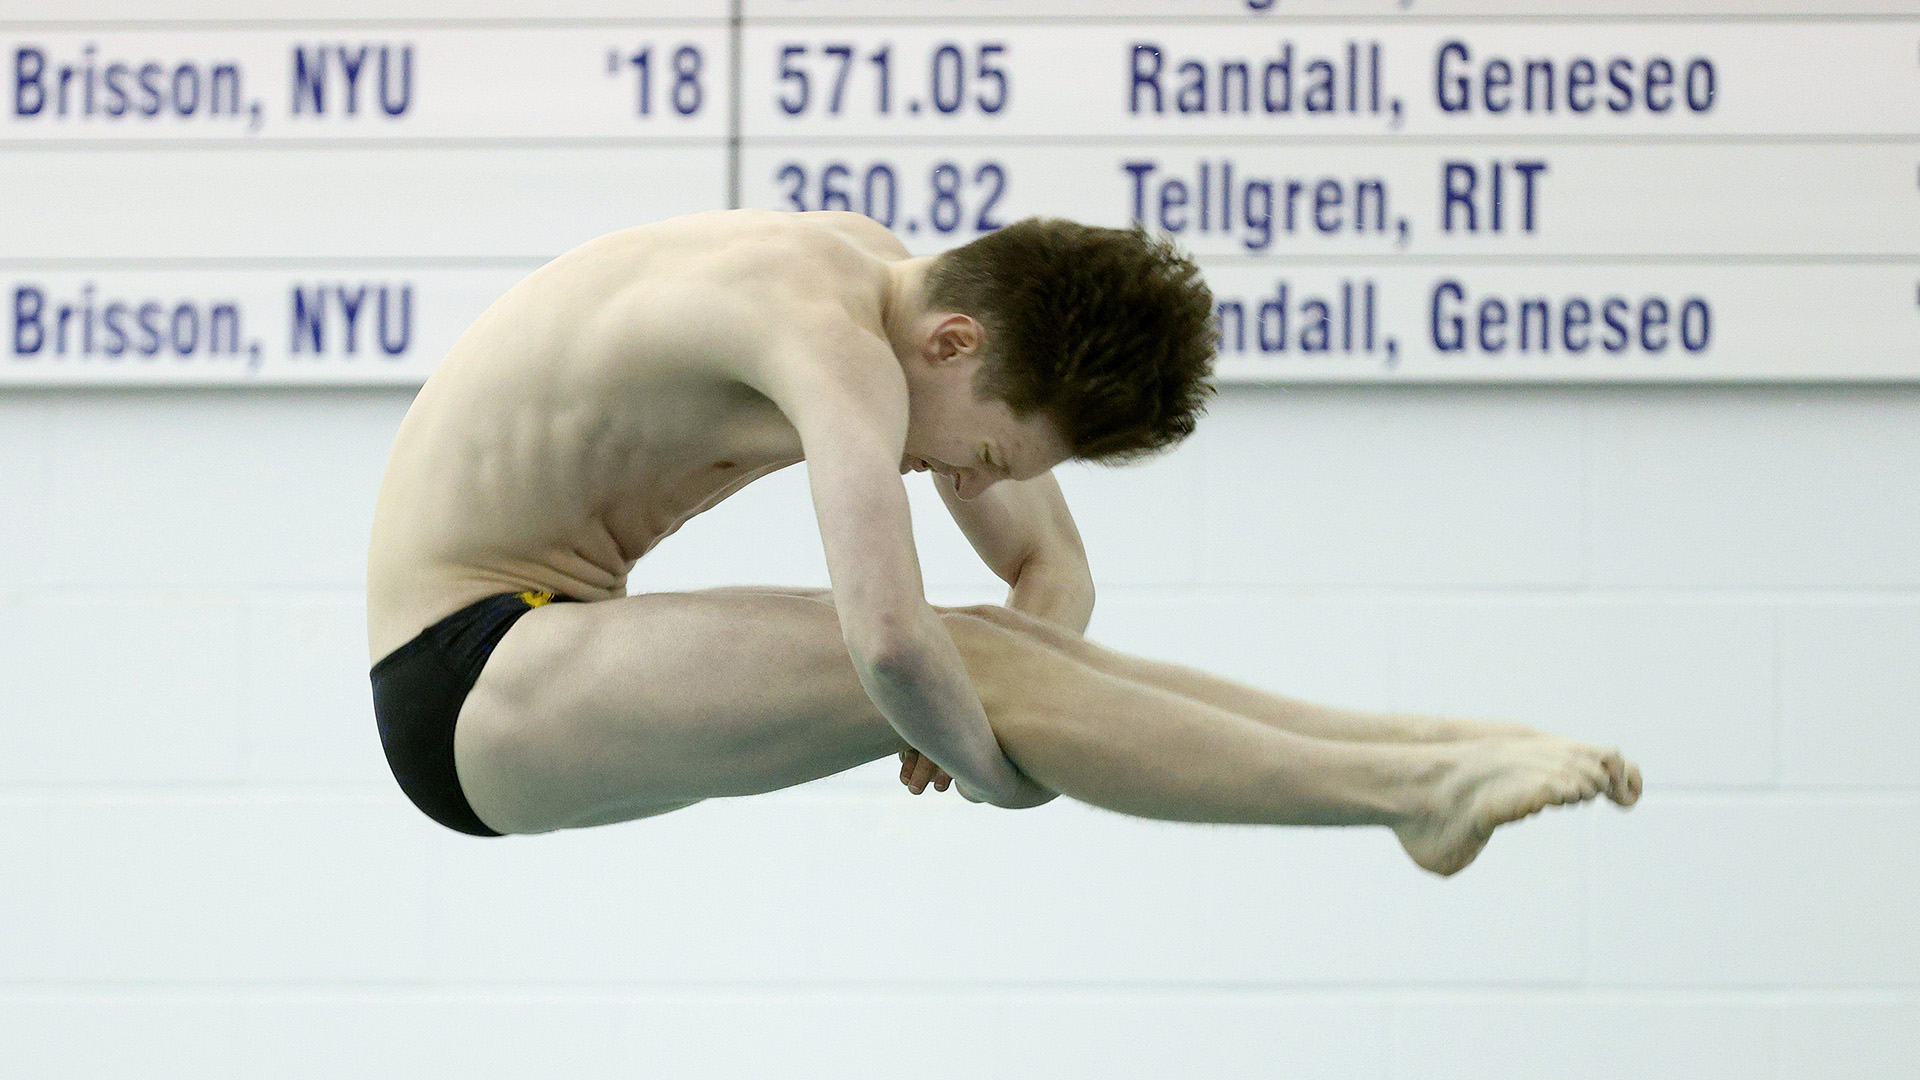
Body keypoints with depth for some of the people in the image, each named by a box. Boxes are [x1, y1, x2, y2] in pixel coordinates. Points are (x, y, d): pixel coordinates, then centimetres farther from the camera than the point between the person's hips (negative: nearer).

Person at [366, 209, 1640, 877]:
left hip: (548, 648, 9)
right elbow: (892, 639, -41)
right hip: (459, 682, -9)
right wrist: (996, 765, -22)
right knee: (968, 665, -22)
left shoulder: (921, 300, 4)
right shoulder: (839, 345, -27)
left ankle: (1426, 743, -6)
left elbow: (1052, 571, 14)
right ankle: (1414, 791, -25)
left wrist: (982, 698, -6)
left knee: (993, 655, -4)